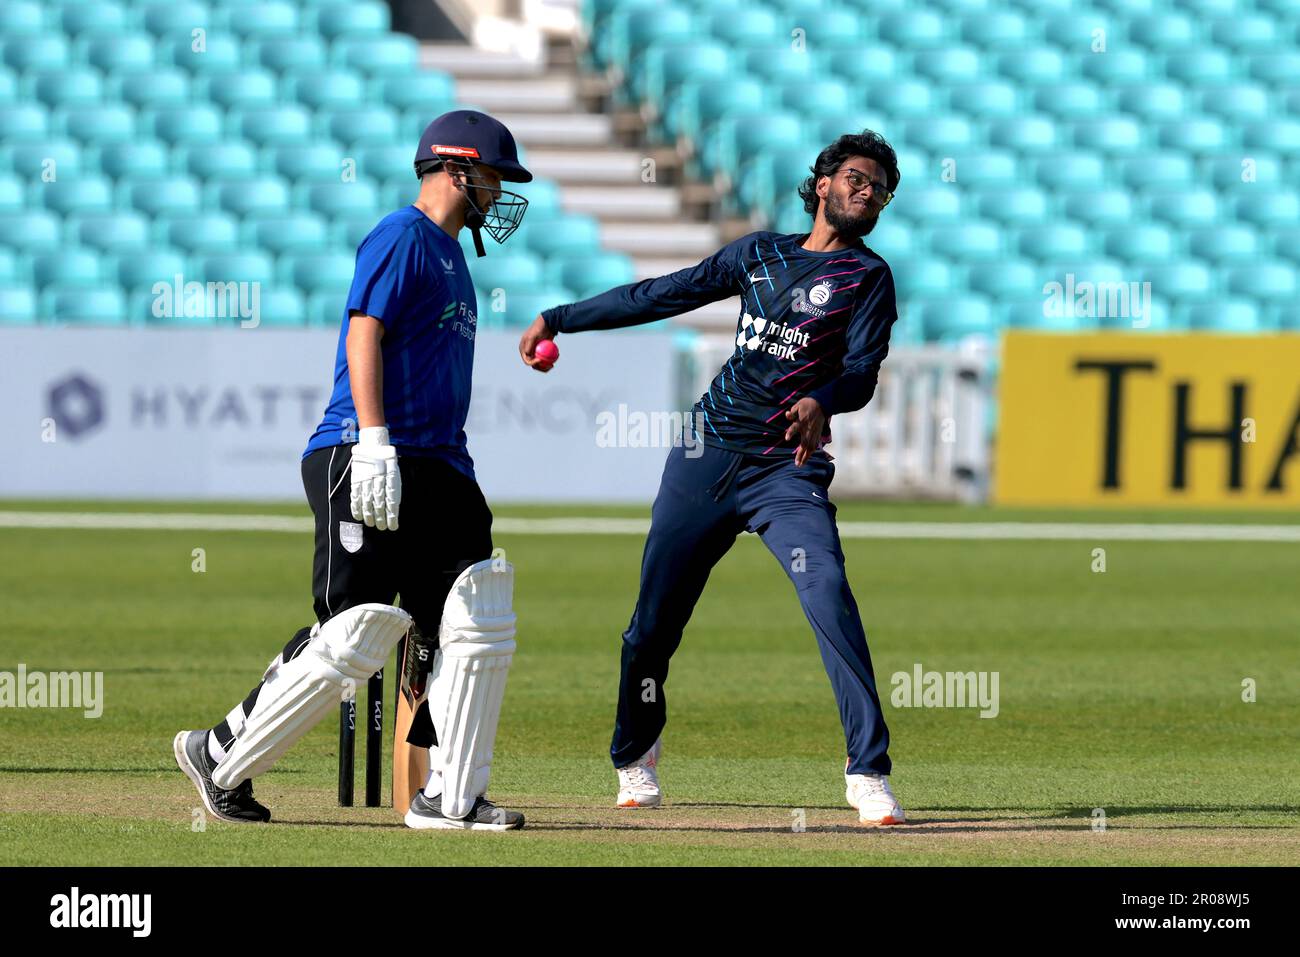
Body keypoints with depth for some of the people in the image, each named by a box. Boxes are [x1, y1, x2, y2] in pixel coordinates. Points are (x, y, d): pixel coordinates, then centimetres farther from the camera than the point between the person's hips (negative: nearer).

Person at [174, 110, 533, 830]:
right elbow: (364, 332, -16)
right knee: (357, 634, -13)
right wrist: (373, 441, -27)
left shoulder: (451, 255, 24)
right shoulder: (403, 236, -5)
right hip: (369, 463, -10)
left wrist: (461, 486, 26)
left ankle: (448, 797, 1)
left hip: (437, 472, 10)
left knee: (479, 622, -2)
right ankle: (220, 757, 0)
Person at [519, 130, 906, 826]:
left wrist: (820, 402, -31)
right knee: (655, 612, 5)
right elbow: (664, 295, 22)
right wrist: (559, 319, 23)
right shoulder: (761, 253, 15)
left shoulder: (868, 278, 5)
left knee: (828, 596, -23)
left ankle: (868, 773, -22)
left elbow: (863, 370, -9)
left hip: (788, 469, -3)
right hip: (708, 452, 3)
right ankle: (635, 755, 29)